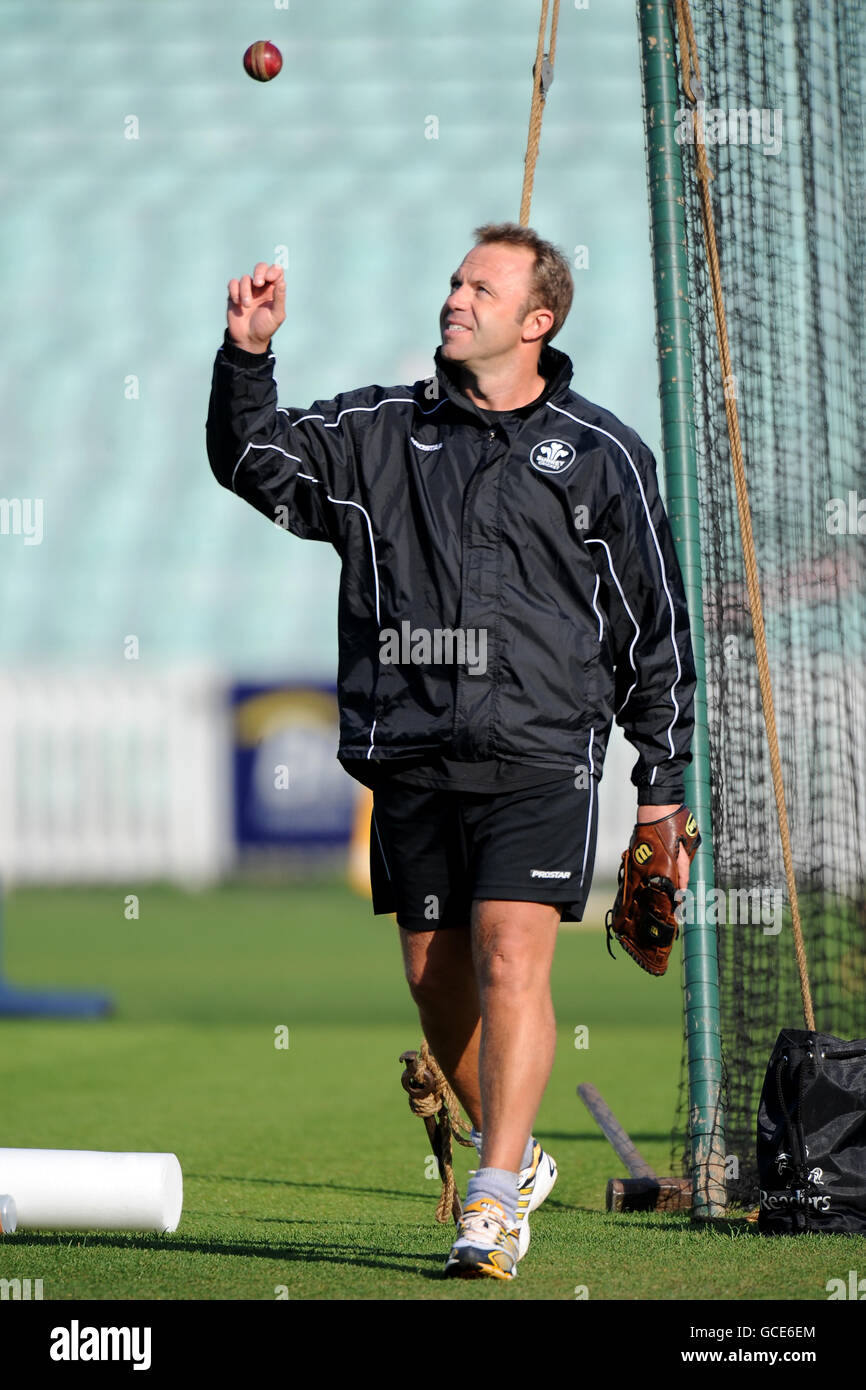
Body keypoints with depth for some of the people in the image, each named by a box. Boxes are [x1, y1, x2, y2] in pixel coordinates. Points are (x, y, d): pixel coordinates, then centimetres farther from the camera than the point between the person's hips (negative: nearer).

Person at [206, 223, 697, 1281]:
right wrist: (248, 356, -14)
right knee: (437, 982, 8)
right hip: (409, 759, 4)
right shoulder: (379, 432, 11)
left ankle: (496, 1203, -14)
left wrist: (662, 778, 6)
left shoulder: (602, 456, 4)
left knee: (510, 963, -16)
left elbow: (655, 623, 8)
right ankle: (516, 1157, 29)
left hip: (538, 758, -3)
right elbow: (258, 463, 3)